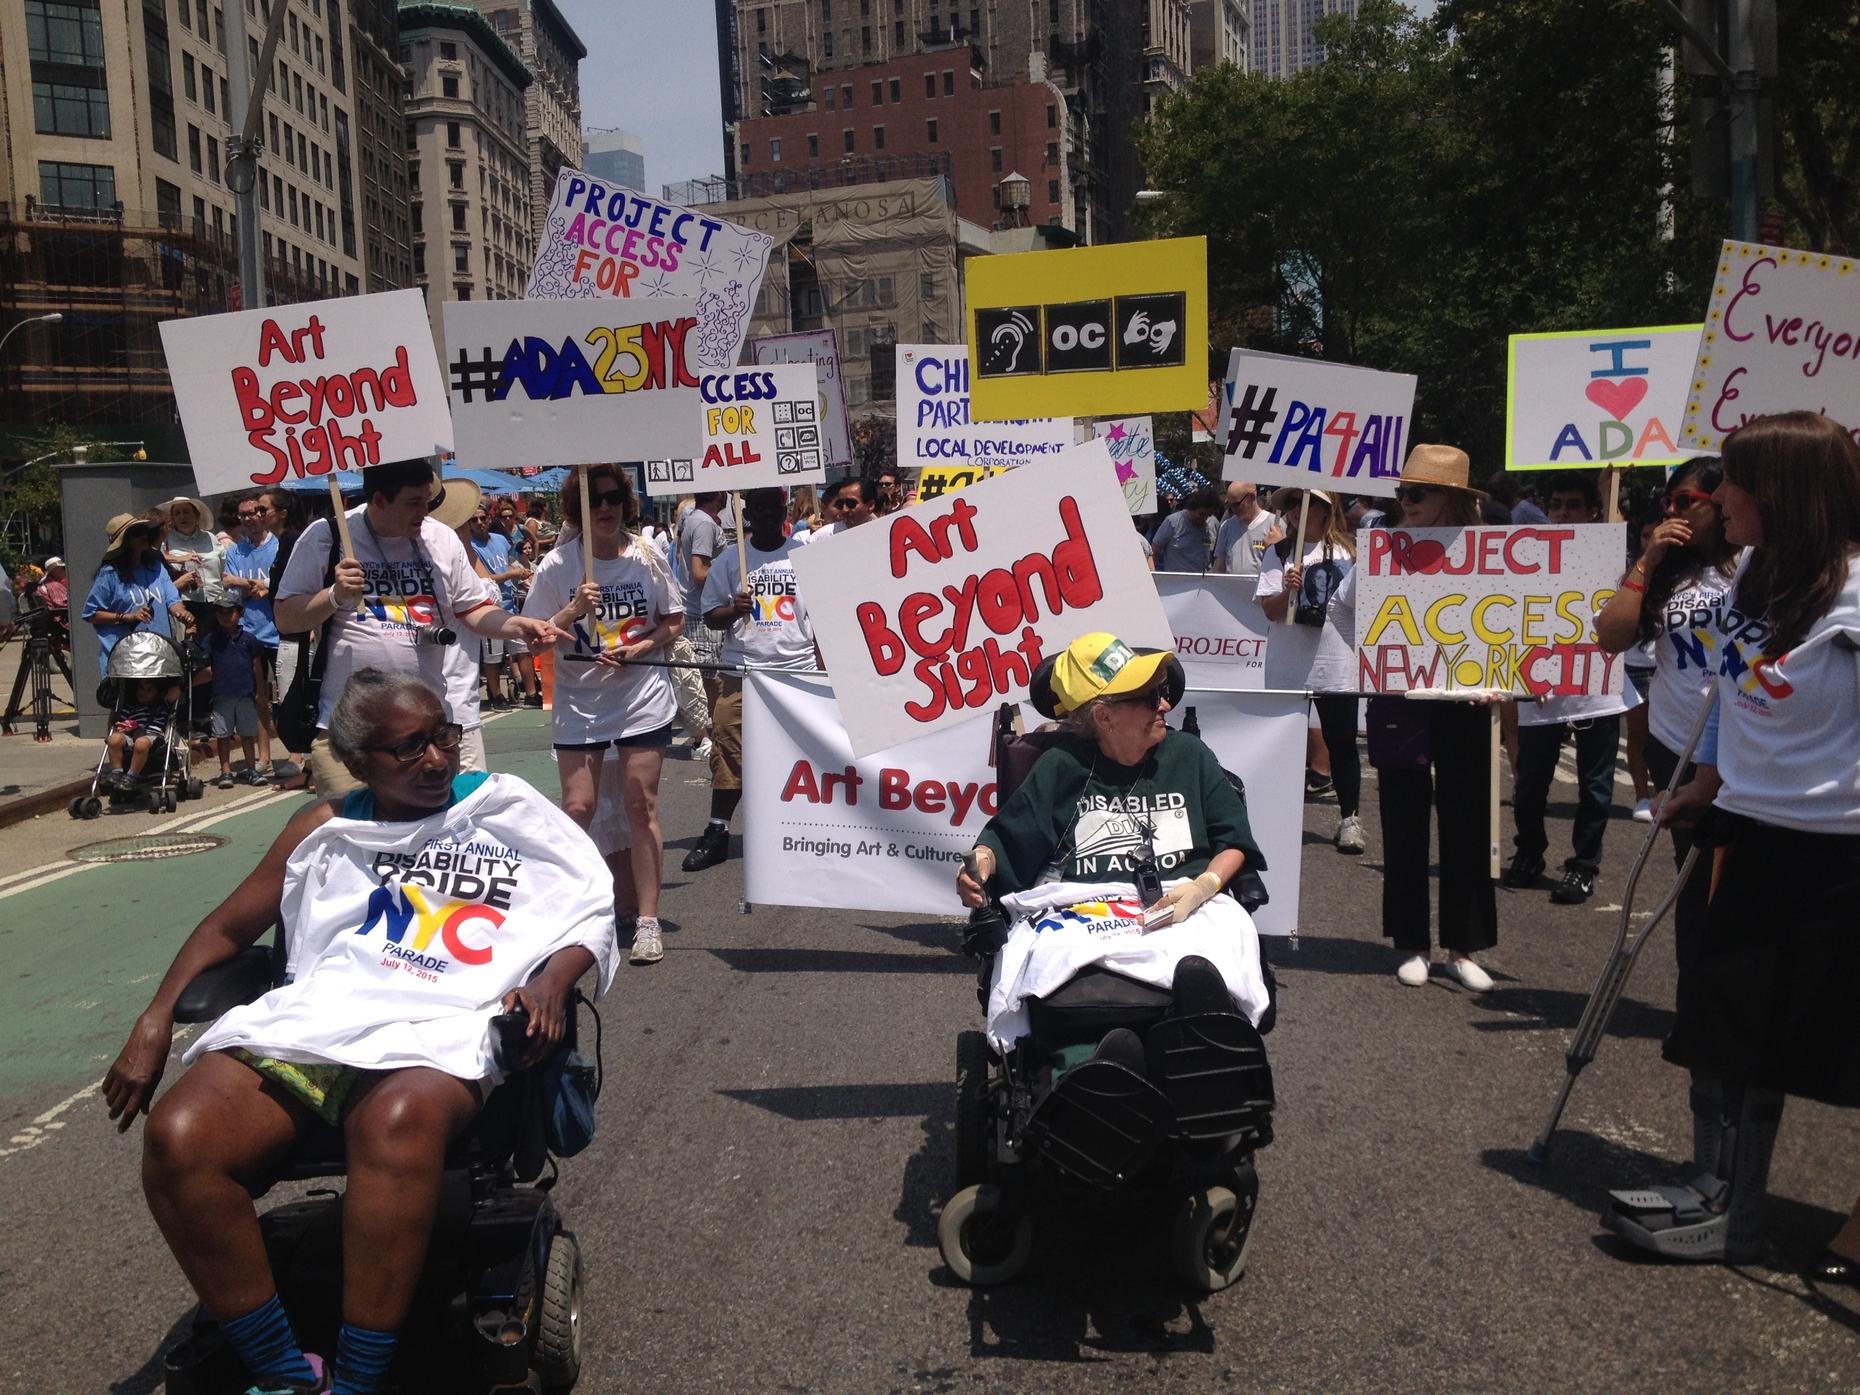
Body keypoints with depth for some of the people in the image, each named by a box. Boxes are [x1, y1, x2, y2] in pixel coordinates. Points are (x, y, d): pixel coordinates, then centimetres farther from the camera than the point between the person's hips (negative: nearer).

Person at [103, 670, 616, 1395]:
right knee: (178, 1136, -26)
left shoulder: (510, 810, 15)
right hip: (313, 1019, 4)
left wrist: (552, 978, -11)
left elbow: (595, 912, 11)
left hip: (440, 1031, -3)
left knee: (397, 1121, -40)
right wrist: (154, 1024, 11)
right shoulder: (326, 829, 22)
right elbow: (226, 928, 26)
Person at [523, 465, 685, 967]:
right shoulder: (556, 565, -3)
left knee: (640, 804, -1)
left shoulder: (647, 557, 0)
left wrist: (640, 648, -10)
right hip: (579, 703, 0)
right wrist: (573, 612, -20)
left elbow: (674, 622, 8)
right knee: (579, 807, -5)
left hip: (643, 697, 0)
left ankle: (646, 920, 5)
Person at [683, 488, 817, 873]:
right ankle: (717, 832, 7)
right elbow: (710, 616, 6)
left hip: (797, 670, 0)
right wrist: (734, 610, -15)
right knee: (728, 752, -2)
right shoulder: (730, 560, 6)